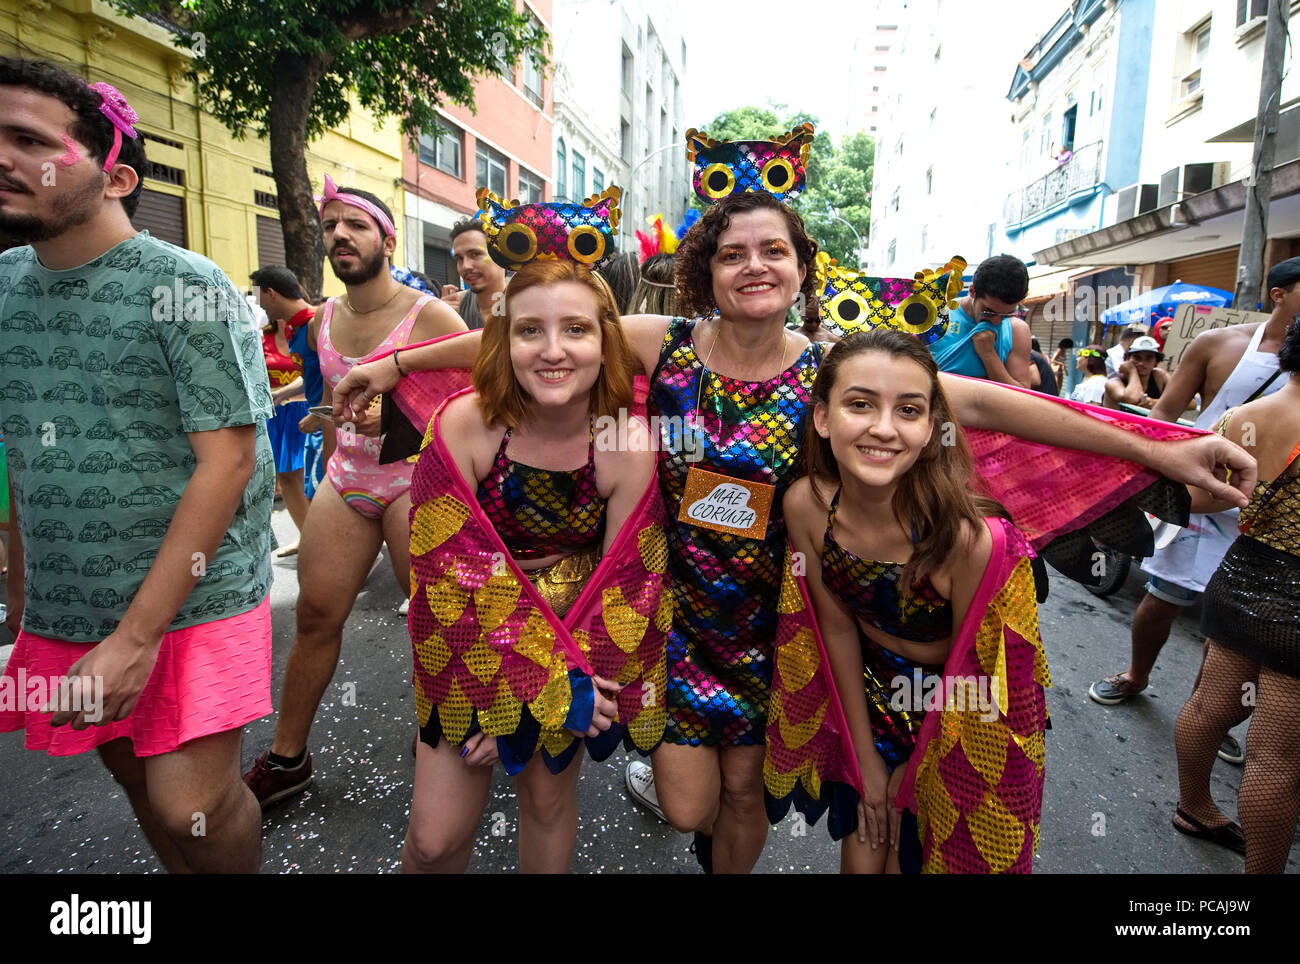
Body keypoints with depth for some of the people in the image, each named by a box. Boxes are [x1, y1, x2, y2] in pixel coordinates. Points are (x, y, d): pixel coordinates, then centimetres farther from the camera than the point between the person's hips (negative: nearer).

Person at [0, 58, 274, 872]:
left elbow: (227, 463, -18)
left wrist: (137, 635, -18)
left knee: (190, 806, -4)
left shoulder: (188, 288, -14)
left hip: (193, 601, -5)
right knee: (134, 774, 17)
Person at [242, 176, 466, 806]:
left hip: (415, 478, -5)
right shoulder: (325, 318, 11)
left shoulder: (429, 316, -9)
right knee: (316, 614, 7)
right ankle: (286, 757, 22)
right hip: (345, 477, 6)